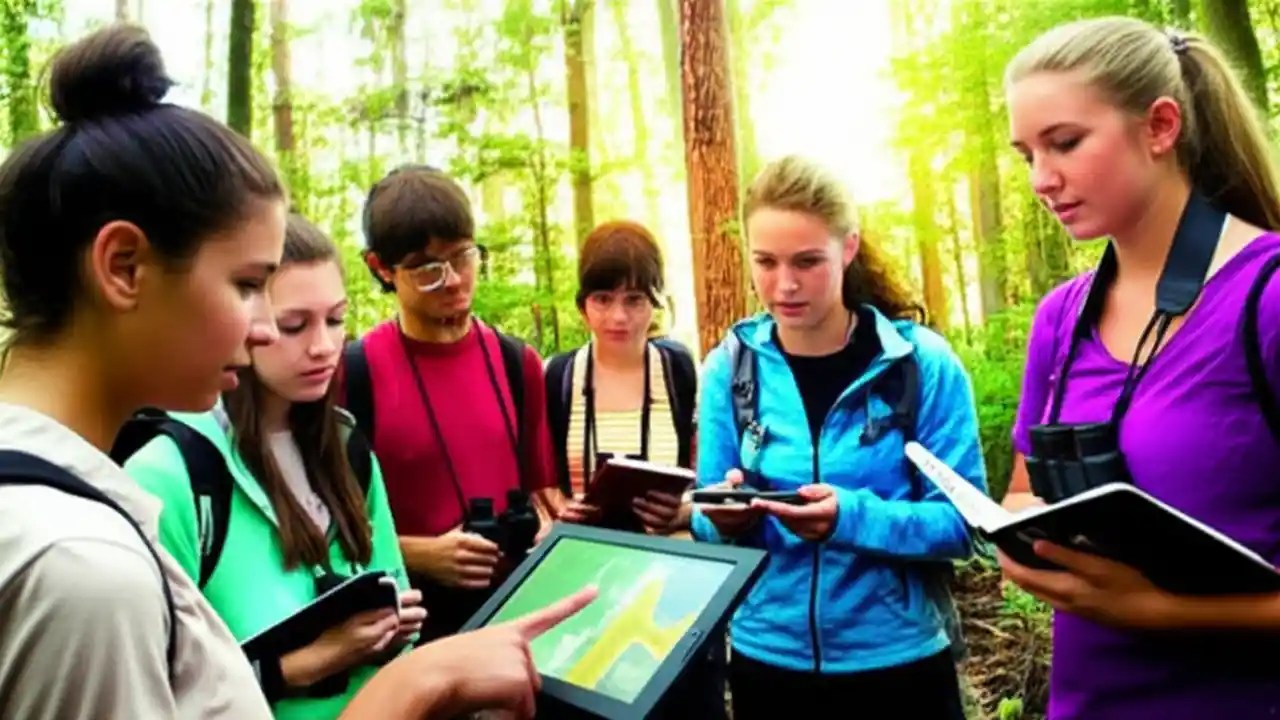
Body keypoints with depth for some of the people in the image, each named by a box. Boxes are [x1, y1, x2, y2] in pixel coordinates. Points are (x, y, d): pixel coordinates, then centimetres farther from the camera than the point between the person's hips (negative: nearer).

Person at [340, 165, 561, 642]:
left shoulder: (517, 363, 3)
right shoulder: (354, 373, -12)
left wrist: (546, 535, -6)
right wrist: (421, 555, -17)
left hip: (516, 607, 4)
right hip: (411, 624, -4)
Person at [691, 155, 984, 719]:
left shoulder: (924, 362, -9)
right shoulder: (729, 366, -3)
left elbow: (963, 521, -11)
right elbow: (709, 524, 2)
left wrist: (853, 518, -27)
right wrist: (725, 519, -20)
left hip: (898, 661, -2)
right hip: (766, 659, 2)